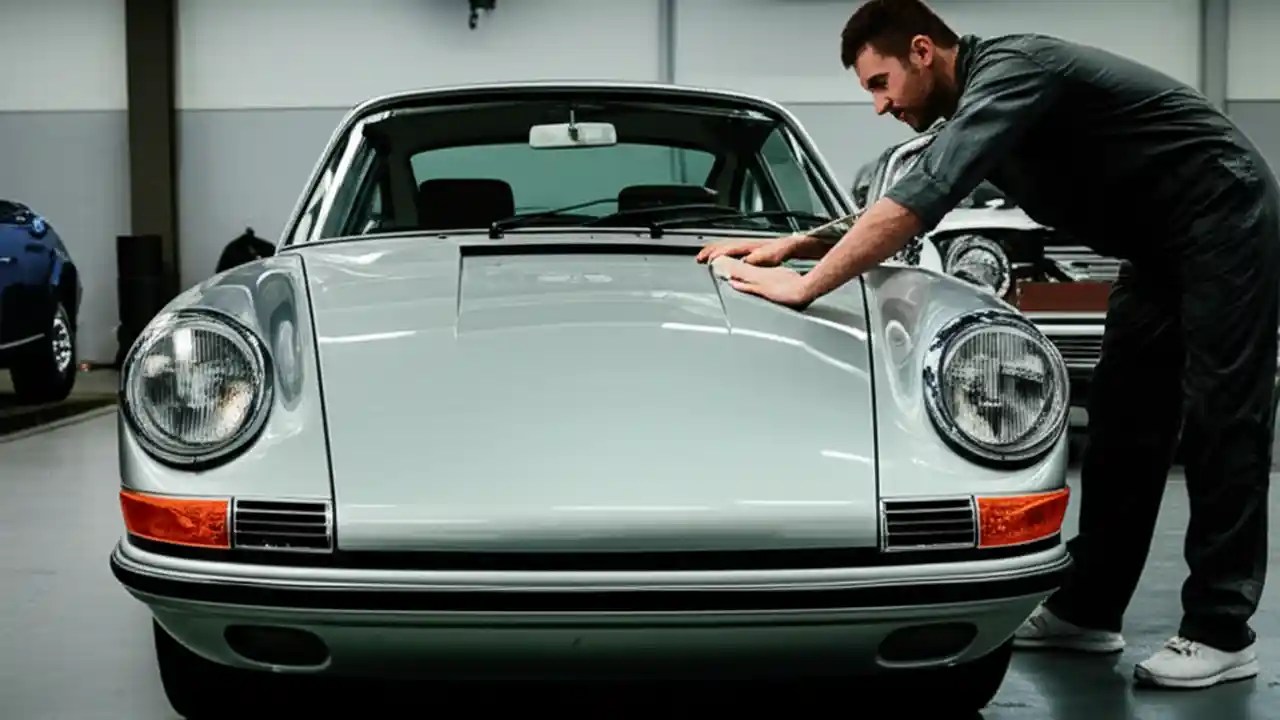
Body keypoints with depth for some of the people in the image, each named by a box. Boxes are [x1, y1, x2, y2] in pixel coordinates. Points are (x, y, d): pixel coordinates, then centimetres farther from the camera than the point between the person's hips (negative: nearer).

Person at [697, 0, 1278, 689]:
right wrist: (792, 244, 4)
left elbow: (925, 195, -33)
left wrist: (805, 286, -29)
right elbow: (911, 204, 15)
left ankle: (1221, 634, -4)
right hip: (1162, 243, 10)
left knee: (1221, 418, -8)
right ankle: (1088, 610, 13)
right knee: (1124, 418, 8)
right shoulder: (978, 103, 6)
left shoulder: (1011, 68, -24)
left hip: (1223, 216, -10)